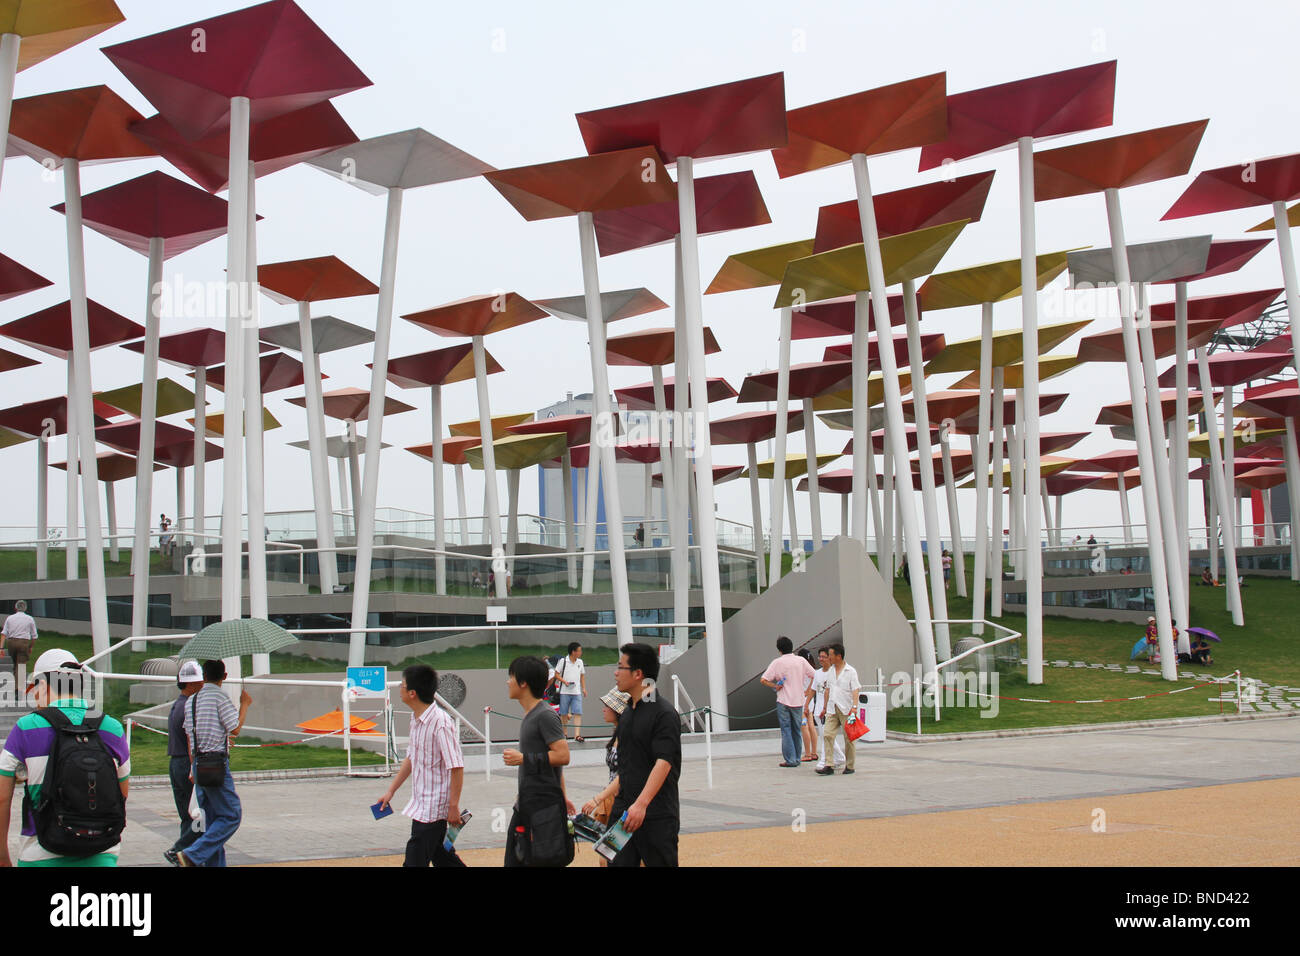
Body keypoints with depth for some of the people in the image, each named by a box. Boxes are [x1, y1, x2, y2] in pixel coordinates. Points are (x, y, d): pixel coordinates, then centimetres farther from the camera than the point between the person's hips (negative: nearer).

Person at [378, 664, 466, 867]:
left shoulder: (440, 723, -22)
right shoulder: (416, 719, 7)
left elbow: (456, 767, -21)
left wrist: (453, 806, -19)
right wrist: (391, 790, 21)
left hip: (434, 807, -9)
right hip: (421, 804, 9)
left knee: (415, 860, -5)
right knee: (442, 858, 16)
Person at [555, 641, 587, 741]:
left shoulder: (580, 662, 11)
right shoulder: (563, 661, -3)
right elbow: (556, 674, -1)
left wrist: (584, 688, 10)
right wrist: (565, 682, -16)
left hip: (577, 692, 3)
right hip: (565, 692, -3)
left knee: (578, 713, -9)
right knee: (564, 714, 5)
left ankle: (577, 735, -13)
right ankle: (565, 733, 18)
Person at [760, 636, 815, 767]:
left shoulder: (777, 663, -7)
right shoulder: (801, 660, 0)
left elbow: (763, 680, -11)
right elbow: (814, 675, 2)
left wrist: (775, 686, 0)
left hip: (783, 701, -3)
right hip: (798, 701, 3)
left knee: (786, 730, 2)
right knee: (797, 730, 14)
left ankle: (790, 760, -2)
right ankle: (797, 758, 17)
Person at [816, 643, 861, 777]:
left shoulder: (850, 671, -5)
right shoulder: (831, 670, 14)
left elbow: (855, 690, -11)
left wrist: (854, 706, -23)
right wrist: (825, 707, 22)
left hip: (846, 709, -5)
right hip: (832, 709, 5)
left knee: (848, 738, 2)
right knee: (828, 735, -7)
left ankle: (849, 766, 12)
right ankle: (828, 766, -10)